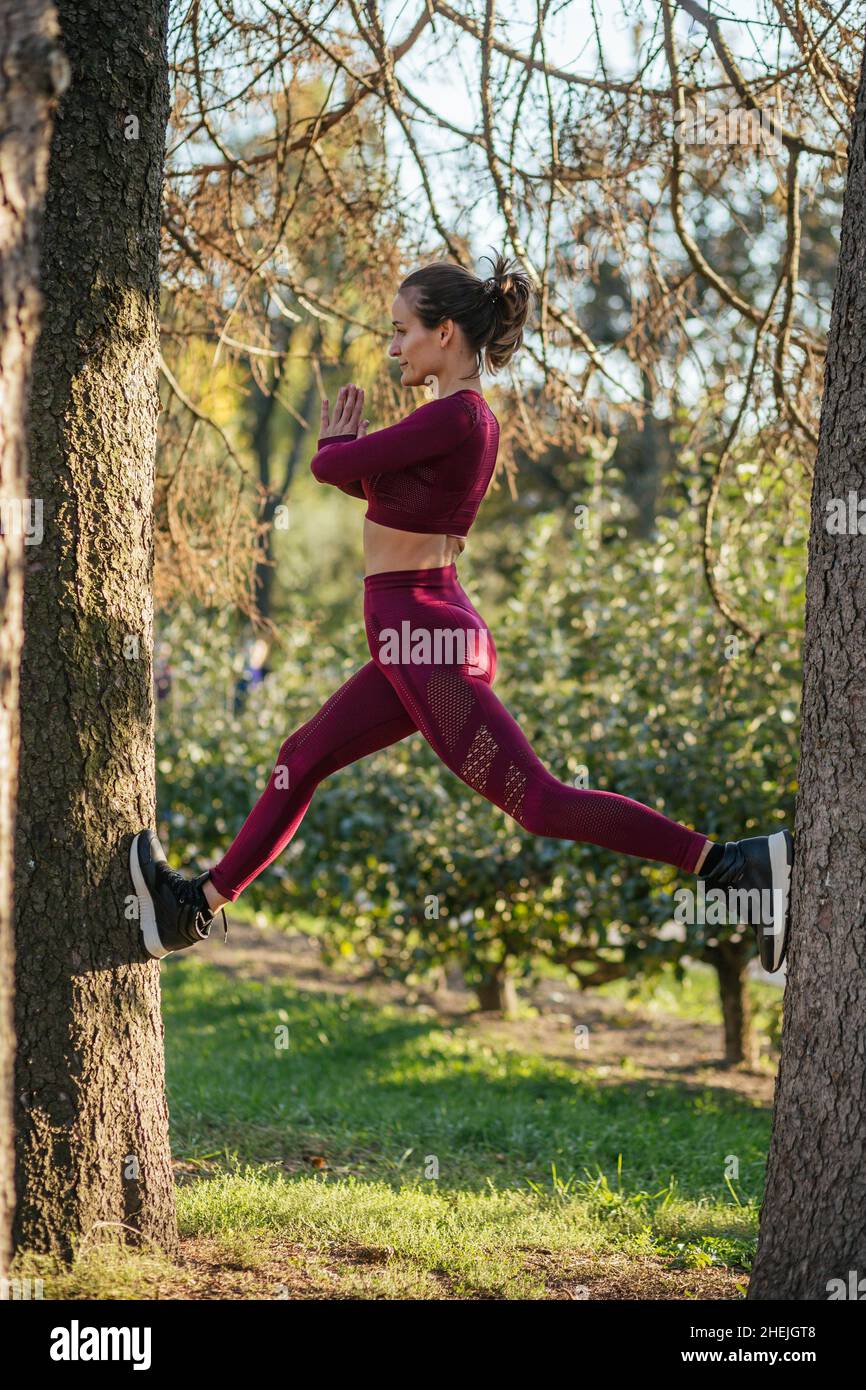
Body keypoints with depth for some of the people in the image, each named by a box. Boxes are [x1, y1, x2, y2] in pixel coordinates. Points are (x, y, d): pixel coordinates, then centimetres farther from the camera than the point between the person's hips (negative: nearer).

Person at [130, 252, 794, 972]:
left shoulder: (453, 418, -19)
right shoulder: (475, 419, 12)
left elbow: (328, 465, -14)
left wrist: (340, 443, 7)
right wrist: (353, 449, 11)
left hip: (421, 641, -11)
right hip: (425, 635, 11)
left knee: (541, 801, -12)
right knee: (302, 760, 20)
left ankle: (736, 864, -15)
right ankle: (196, 905, 33)